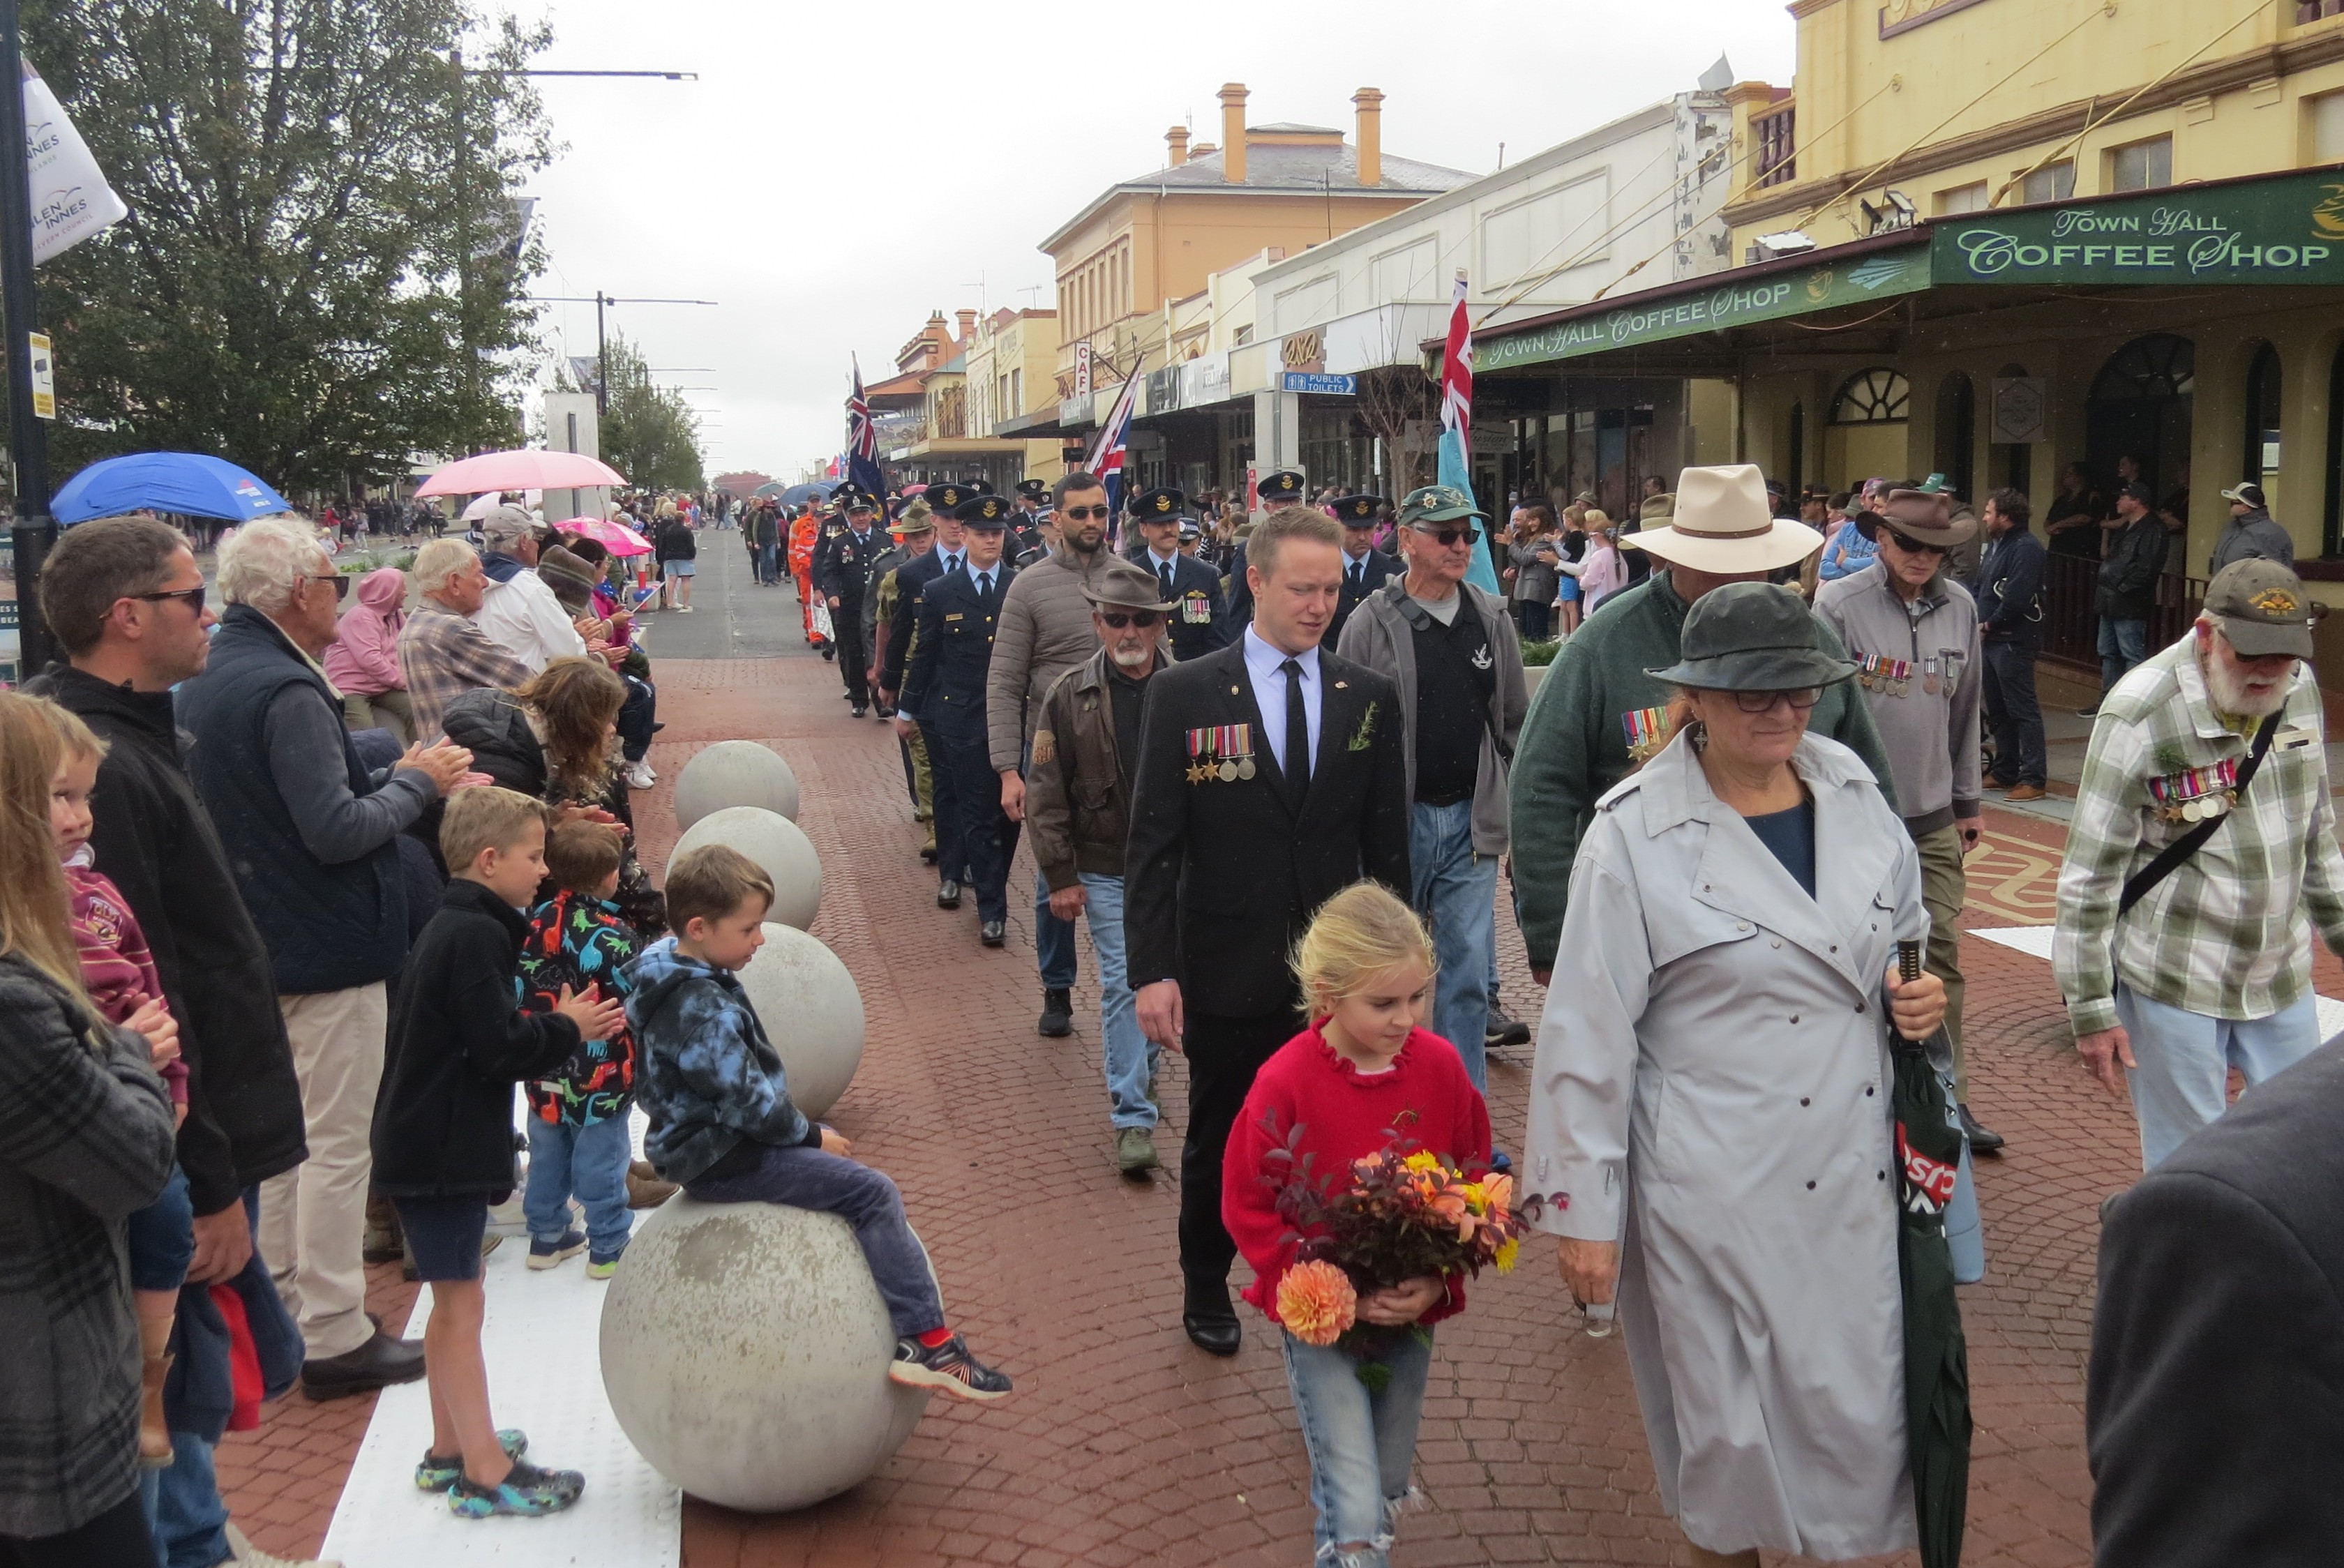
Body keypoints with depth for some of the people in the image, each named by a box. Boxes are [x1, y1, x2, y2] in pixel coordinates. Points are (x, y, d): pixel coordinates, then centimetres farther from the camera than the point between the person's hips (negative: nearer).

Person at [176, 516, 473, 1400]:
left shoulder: (205, 686, 9)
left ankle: (281, 1309, 30)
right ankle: (335, 1338, 7)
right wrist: (416, 781, -10)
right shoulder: (287, 691, -22)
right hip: (326, 952, -10)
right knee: (336, 1144, -1)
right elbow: (336, 830, -25)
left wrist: (395, 776, 10)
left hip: (253, 950, 10)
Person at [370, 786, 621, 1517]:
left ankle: (450, 1451, 29)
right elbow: (500, 1049, -22)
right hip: (444, 1149, -10)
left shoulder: (453, 928, 13)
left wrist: (560, 1026, 7)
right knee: (462, 1301, -4)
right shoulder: (477, 936, -19)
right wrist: (567, 1028, -8)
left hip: (428, 1145, 10)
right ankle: (486, 1473, 2)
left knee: (452, 1303, 18)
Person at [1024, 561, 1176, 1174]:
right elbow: (1046, 794, -3)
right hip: (1106, 870, -1)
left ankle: (1138, 1065, 41)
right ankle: (1133, 1118, 0)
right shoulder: (1070, 697, -6)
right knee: (1123, 981, -4)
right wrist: (1060, 876, -6)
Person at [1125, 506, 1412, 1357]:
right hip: (1226, 972, -1)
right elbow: (1152, 845, -6)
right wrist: (1152, 970, -11)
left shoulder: (1370, 698, 2)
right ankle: (1206, 1288, 38)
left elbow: (1387, 843, 6)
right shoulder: (1184, 693, -5)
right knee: (1217, 1143, 15)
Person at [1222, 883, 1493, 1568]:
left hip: (1412, 1314, 4)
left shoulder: (1440, 1065, -8)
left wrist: (1440, 1281, -11)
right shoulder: (1284, 1082, -18)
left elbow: (1472, 1180, 2)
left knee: (1387, 1498, 17)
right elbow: (1248, 1208, -10)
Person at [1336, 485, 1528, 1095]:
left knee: (1467, 975, 5)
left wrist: (1513, 808, 9)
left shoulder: (1492, 621, 6)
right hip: (1396, 818, -2)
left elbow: (1516, 724, 12)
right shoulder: (1372, 623, -4)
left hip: (1471, 820, 2)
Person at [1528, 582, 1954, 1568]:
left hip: (1856, 1172, 4)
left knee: (1859, 1410, 10)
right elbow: (1588, 1035, -10)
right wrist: (1583, 1210, -8)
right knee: (1729, 1423, 11)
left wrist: (1921, 990, -4)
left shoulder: (1851, 787, 2)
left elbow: (1902, 930, 19)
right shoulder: (1635, 833, -13)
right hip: (1718, 1187, -4)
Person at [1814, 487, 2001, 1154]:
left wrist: (1968, 800, 17)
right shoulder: (1840, 603, -8)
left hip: (1933, 816, 4)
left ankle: (1948, 1096, 12)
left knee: (1940, 958, 3)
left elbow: (1964, 711, 14)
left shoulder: (1960, 607, 6)